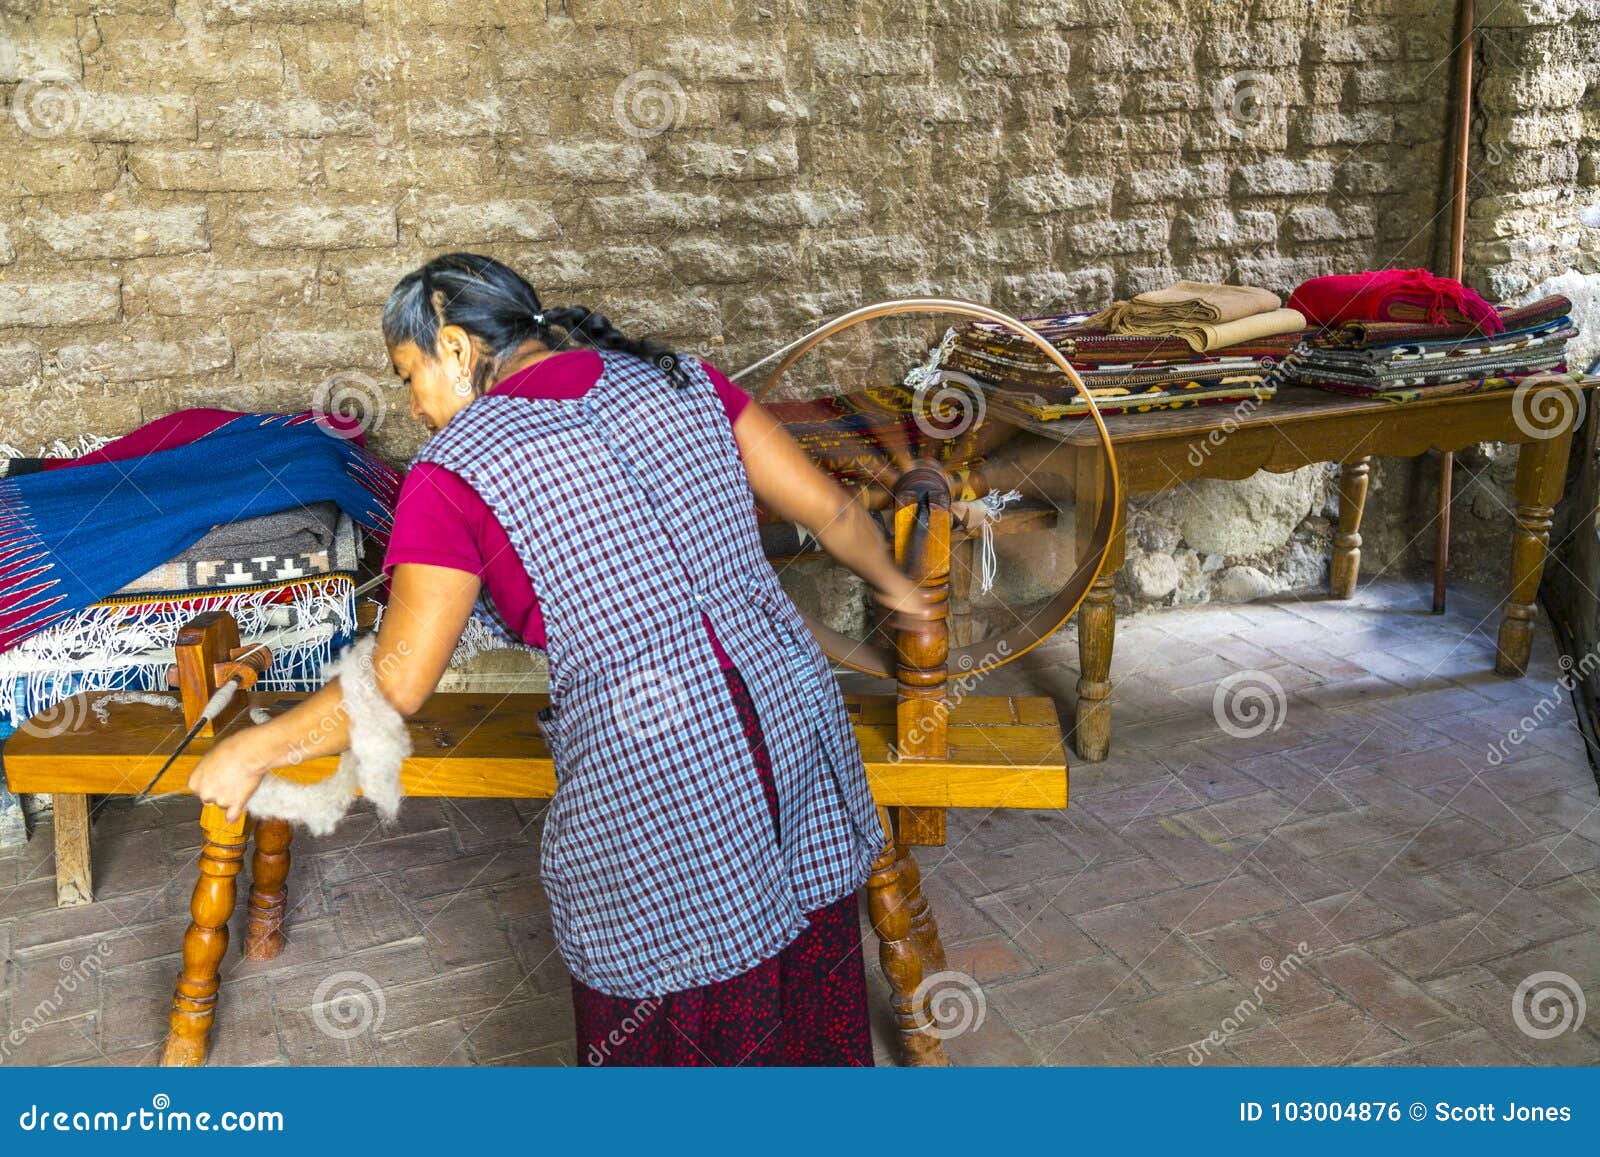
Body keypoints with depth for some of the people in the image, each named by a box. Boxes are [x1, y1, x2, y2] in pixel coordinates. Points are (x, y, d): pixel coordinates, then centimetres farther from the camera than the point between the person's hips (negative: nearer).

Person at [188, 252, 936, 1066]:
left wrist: (247, 754, 9)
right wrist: (892, 586, 28)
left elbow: (394, 689, -6)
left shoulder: (454, 472, -8)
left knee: (660, 1029, 18)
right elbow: (829, 510, 8)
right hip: (797, 719, 6)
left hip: (652, 791, -6)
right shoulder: (674, 379, 6)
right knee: (807, 994, 25)